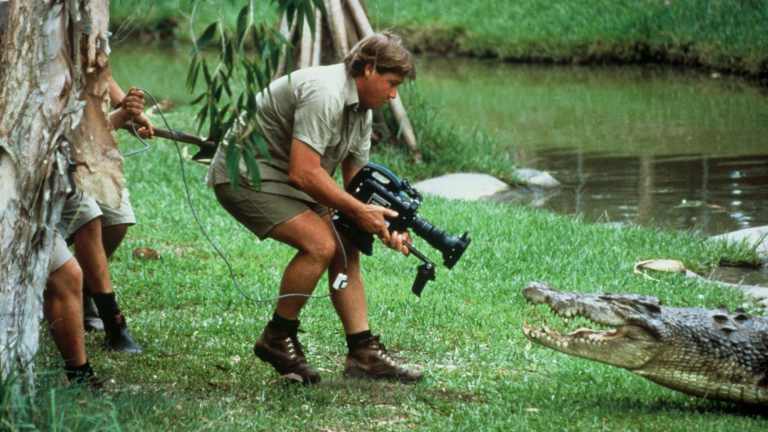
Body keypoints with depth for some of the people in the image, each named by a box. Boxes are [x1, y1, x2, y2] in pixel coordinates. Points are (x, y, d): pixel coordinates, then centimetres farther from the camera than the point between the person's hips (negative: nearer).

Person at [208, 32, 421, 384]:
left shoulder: (361, 110, 8)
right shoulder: (325, 94, -25)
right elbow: (303, 172, -30)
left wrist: (384, 227, -7)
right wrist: (360, 212, -22)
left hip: (285, 178, 11)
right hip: (245, 174, -10)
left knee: (345, 250, 3)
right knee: (320, 245, -23)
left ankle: (363, 354, 4)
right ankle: (277, 339, -8)